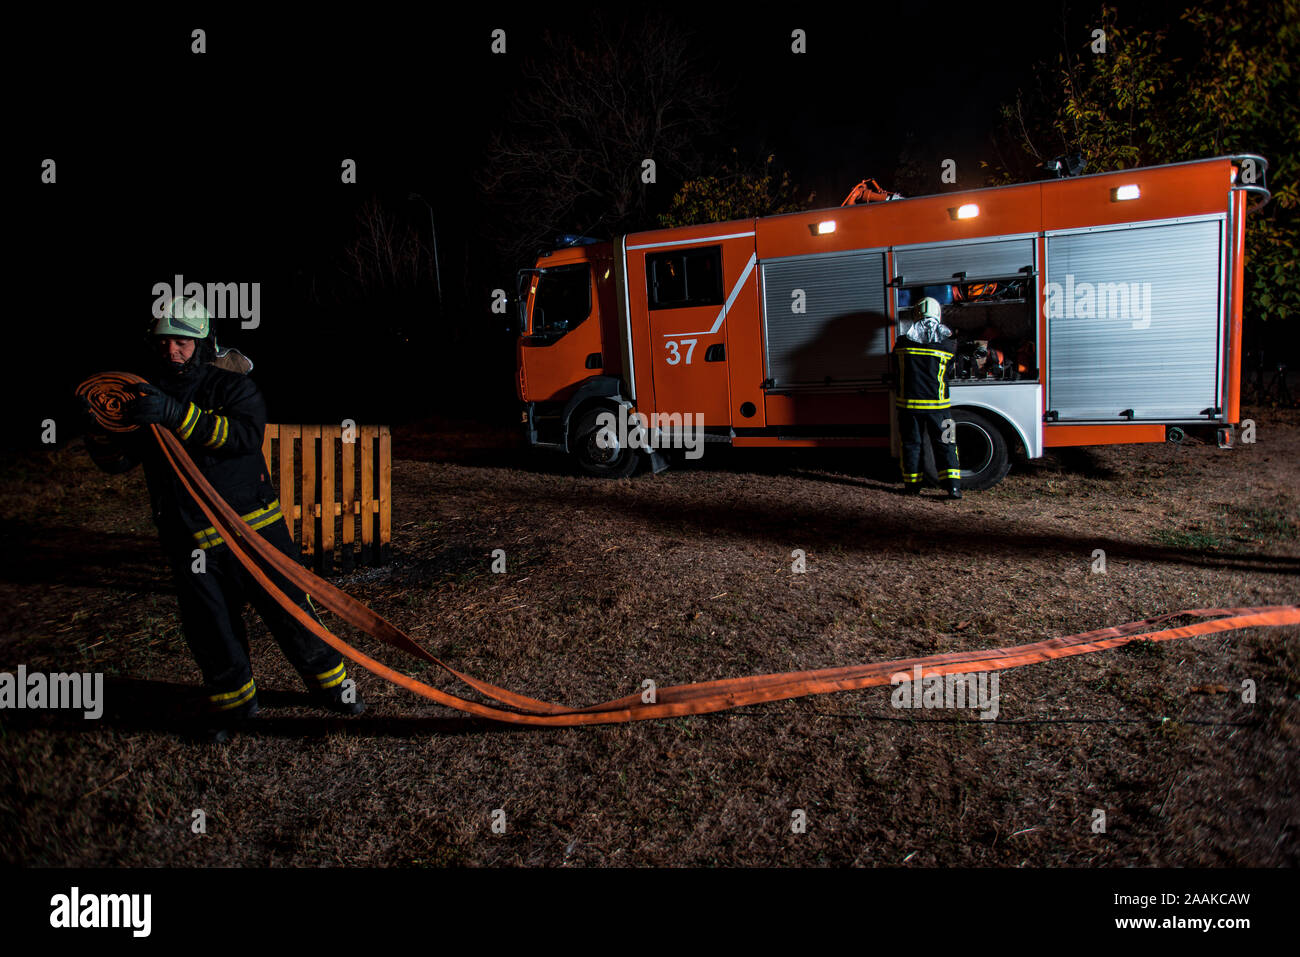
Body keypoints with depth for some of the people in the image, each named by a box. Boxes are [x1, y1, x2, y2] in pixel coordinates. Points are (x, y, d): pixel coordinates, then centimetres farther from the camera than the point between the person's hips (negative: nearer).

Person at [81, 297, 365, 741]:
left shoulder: (233, 387, -4)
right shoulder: (146, 396, 8)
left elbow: (247, 434, -24)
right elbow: (117, 458, 5)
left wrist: (176, 414, -33)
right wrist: (99, 428, -17)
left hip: (254, 527, -3)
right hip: (189, 540, 3)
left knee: (289, 609, 2)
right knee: (210, 629, 11)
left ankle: (329, 681, 21)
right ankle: (233, 696, 34)